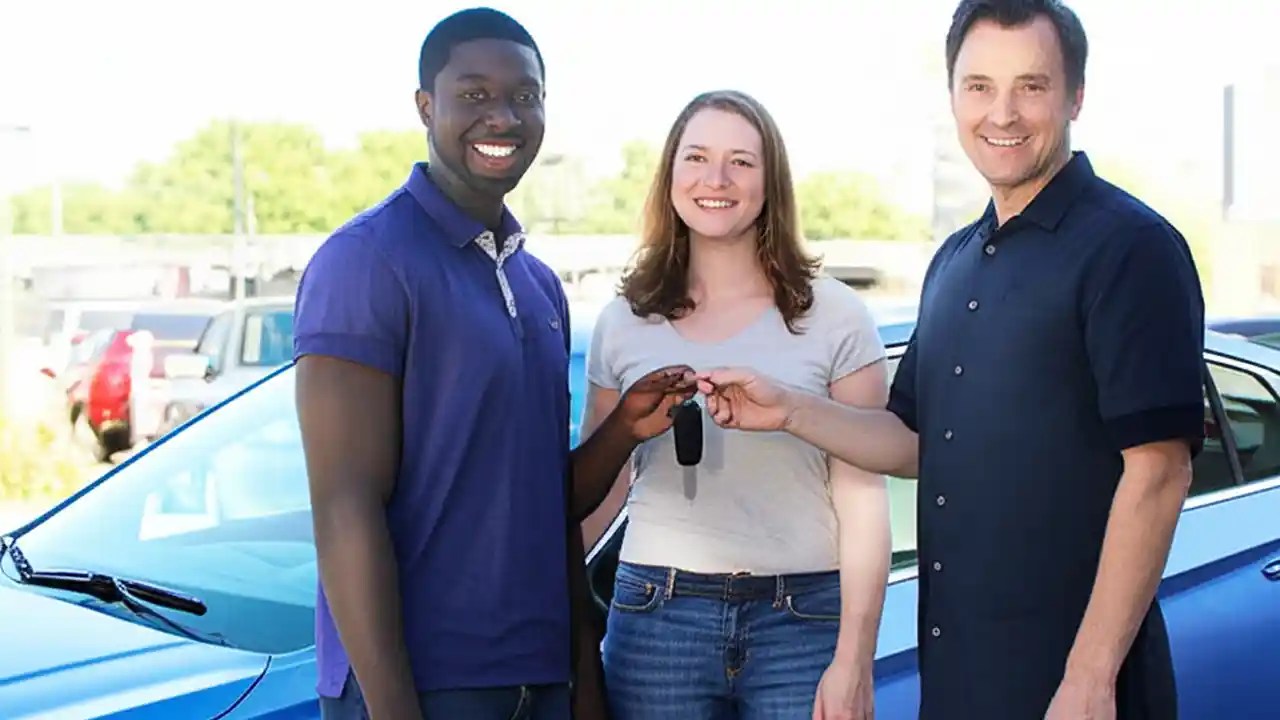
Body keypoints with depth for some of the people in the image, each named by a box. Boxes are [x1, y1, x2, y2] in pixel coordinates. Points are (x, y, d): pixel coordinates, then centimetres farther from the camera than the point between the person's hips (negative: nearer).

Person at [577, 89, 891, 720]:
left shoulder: (835, 318, 0)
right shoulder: (624, 323, 7)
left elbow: (862, 502, -3)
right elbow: (593, 487, 12)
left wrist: (853, 662, -9)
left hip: (803, 621, -2)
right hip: (657, 616, 2)